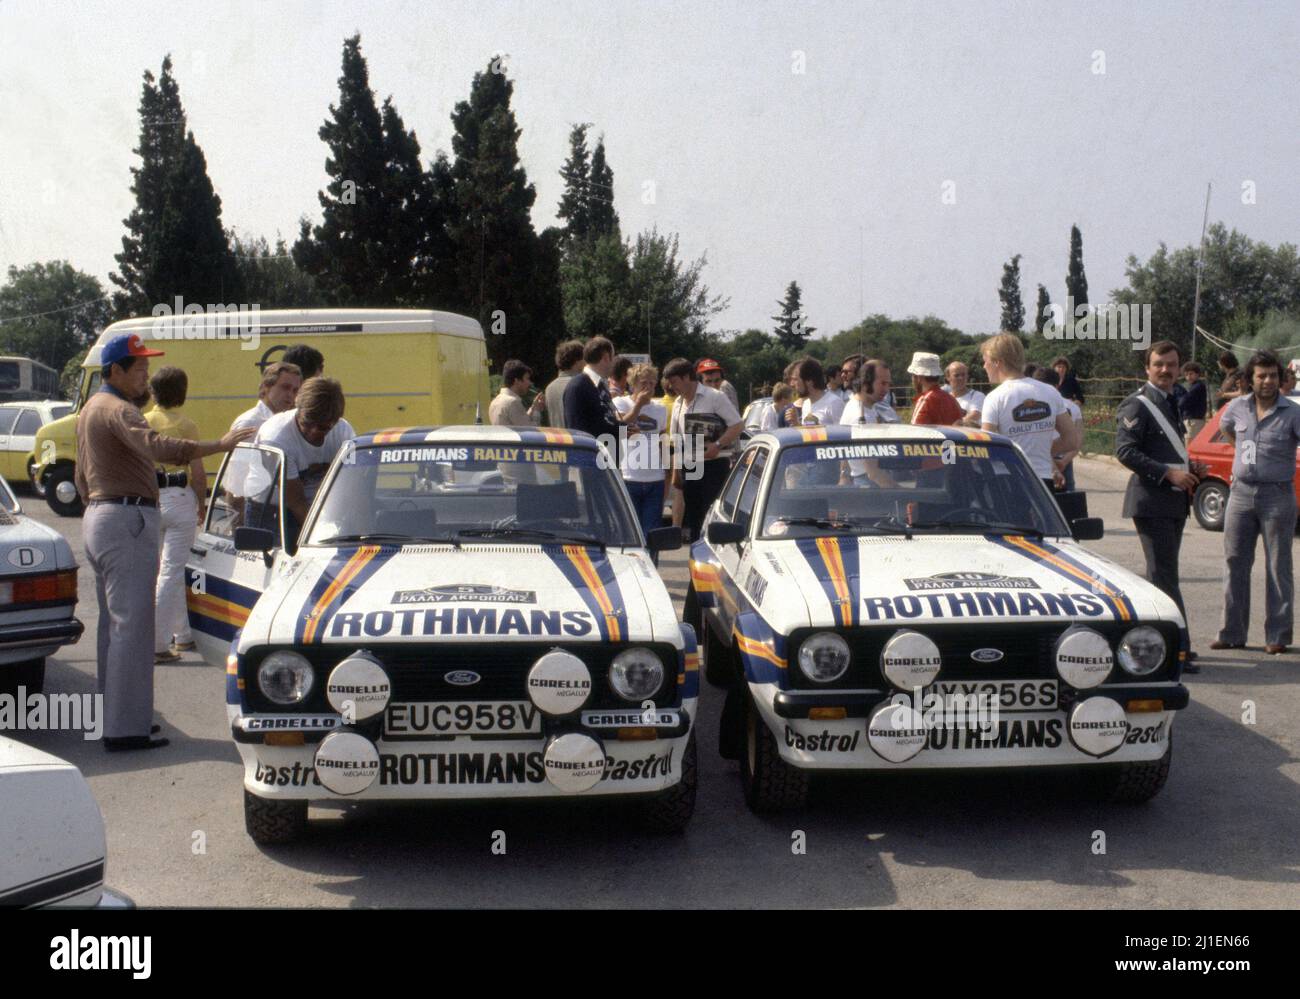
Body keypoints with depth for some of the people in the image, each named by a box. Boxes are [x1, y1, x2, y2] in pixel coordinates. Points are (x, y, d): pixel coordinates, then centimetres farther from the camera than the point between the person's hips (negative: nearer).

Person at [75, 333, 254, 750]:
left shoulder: (91, 408, 19)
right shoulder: (118, 410, -14)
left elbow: (82, 477, 26)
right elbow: (156, 446, -34)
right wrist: (219, 445, -39)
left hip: (97, 517, 11)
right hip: (127, 520, -11)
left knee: (112, 623, 16)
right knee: (132, 626, -9)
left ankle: (113, 716, 23)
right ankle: (125, 729, -9)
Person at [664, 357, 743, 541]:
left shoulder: (714, 397, -6)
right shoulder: (679, 403, 14)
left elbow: (738, 425, -10)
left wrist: (717, 445, -22)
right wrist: (676, 472, 14)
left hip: (715, 464, -6)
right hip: (690, 467, 7)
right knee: (692, 514, 8)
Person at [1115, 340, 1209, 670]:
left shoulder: (1171, 403, 18)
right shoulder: (1137, 405, -10)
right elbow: (1125, 450, -20)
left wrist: (1190, 468, 10)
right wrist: (1168, 473, -23)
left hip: (1175, 500, 9)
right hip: (1151, 502, -9)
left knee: (1162, 573, 15)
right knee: (1164, 575, -10)